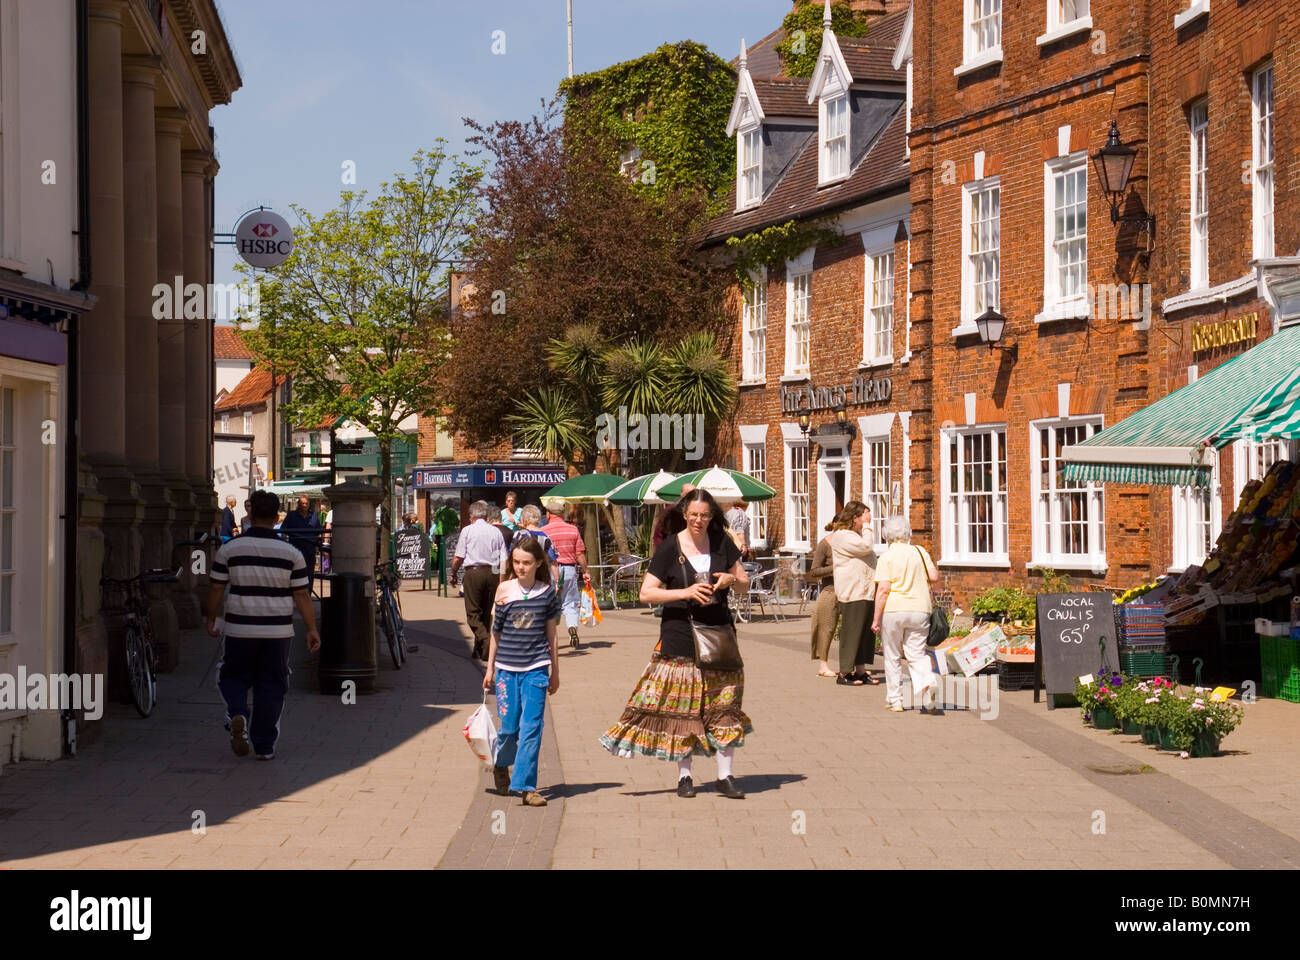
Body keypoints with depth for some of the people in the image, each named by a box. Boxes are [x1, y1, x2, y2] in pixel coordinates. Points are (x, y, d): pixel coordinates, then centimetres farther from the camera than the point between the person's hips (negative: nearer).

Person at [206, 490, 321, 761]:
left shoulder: (229, 549, -4)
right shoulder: (290, 553, -3)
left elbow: (216, 588, 0)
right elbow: (302, 595, -2)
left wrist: (211, 618, 15)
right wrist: (311, 629, 6)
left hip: (240, 629, 0)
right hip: (278, 631, 0)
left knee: (233, 677, 16)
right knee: (271, 685, 10)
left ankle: (237, 715, -13)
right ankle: (265, 746, 10)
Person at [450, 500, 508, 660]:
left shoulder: (467, 531, -1)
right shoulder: (496, 532, 9)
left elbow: (458, 558, -4)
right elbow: (503, 559, 4)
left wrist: (453, 574, 12)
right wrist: (502, 580, 9)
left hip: (474, 573, -4)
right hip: (493, 573, 4)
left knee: (473, 613, 0)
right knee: (486, 613, 13)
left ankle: (486, 641, -23)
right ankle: (480, 652, 19)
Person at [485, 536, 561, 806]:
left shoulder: (547, 592, 2)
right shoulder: (504, 590, 1)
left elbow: (551, 634, 10)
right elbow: (496, 632, 8)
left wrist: (554, 671, 12)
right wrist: (490, 668, 10)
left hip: (536, 668, 0)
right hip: (507, 667, 0)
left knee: (532, 728, -6)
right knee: (509, 727, 5)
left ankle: (526, 785, -2)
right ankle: (500, 765, 35)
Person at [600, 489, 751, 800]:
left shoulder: (721, 542, 5)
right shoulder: (670, 547, -4)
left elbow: (745, 583, 13)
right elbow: (646, 592, -7)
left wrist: (731, 580, -10)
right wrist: (685, 592, -18)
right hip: (680, 634, -3)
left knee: (724, 704, 1)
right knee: (681, 706, 0)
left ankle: (725, 776, 8)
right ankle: (684, 775, 11)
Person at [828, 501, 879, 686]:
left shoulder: (858, 534, 21)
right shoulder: (842, 536, -10)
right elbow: (865, 547, -21)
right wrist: (867, 526, -13)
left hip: (865, 593, 10)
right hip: (851, 594, -10)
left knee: (866, 631, 9)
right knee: (851, 632, -7)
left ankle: (860, 670, 14)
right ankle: (844, 673, -1)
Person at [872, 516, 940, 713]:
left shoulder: (887, 557, -3)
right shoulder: (920, 552, 7)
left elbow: (883, 589, -10)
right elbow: (934, 577, 3)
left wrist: (876, 618, -7)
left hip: (893, 609, -3)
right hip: (919, 609, 3)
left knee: (892, 657, 10)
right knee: (916, 654, 7)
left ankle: (894, 700, 14)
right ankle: (927, 681, -21)